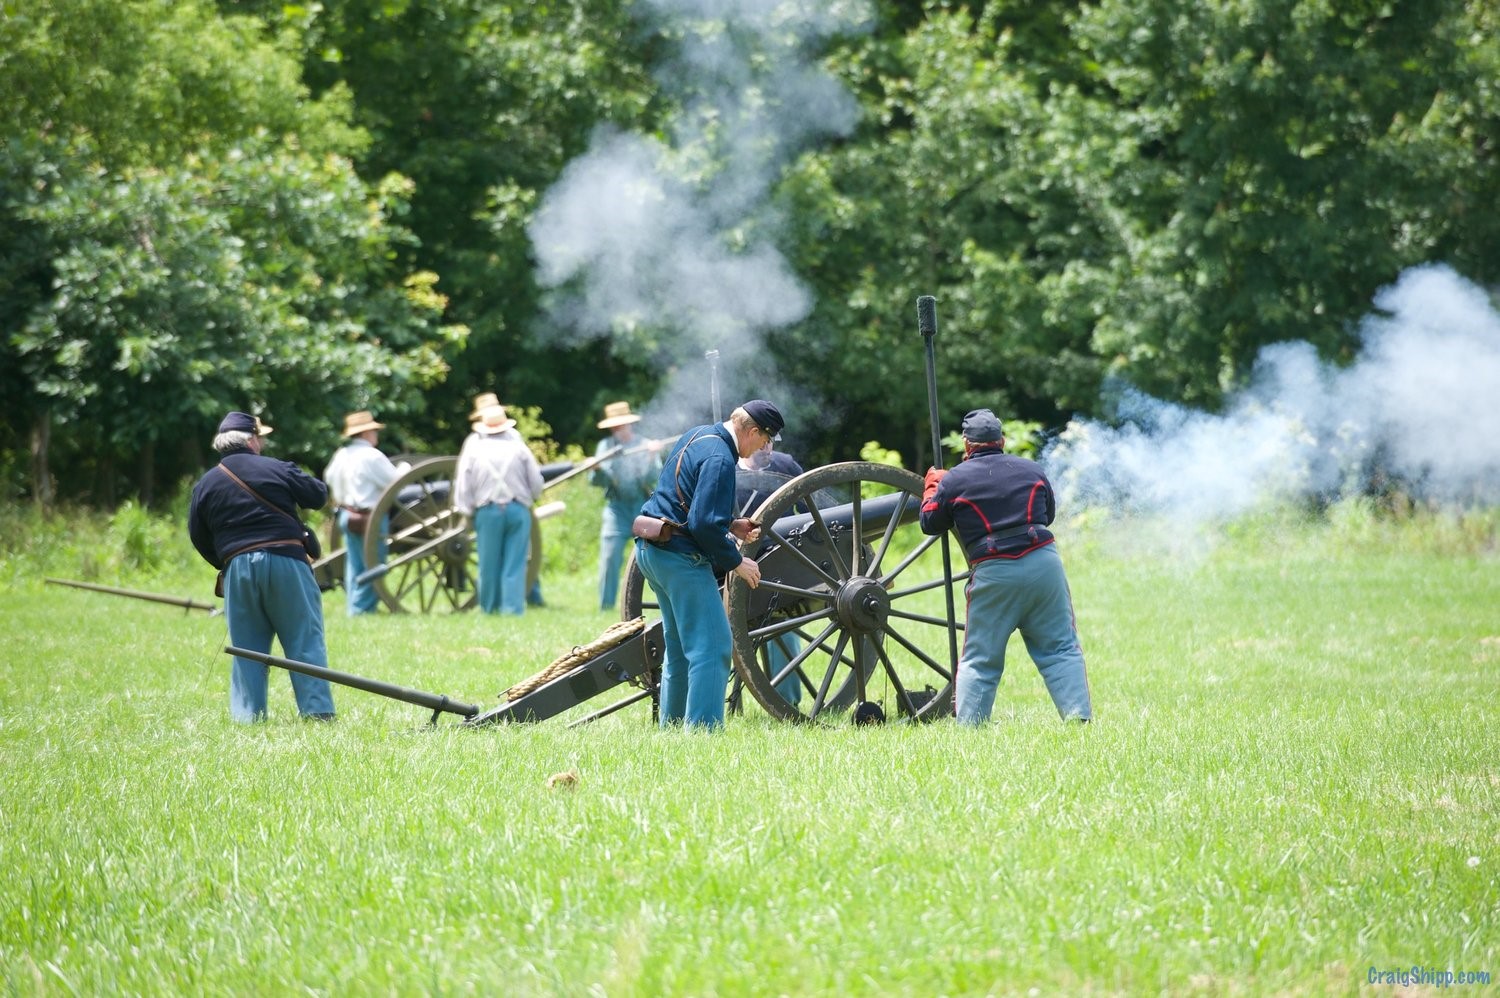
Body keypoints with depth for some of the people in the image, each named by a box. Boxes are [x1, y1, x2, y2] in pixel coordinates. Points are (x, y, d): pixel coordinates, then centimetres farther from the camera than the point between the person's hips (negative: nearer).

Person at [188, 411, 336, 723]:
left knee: (246, 646, 9)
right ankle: (317, 710, -3)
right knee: (305, 639, 2)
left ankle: (247, 716, 3)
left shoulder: (206, 484, 8)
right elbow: (319, 495, 8)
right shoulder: (277, 469, 0)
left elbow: (198, 537, 10)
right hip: (286, 561, -2)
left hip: (238, 568, 2)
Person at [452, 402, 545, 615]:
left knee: (489, 565, 8)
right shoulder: (518, 446, 3)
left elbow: (463, 486, 1)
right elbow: (537, 483, 4)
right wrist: (529, 498, 23)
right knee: (515, 564, 0)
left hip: (487, 512, 0)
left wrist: (466, 511, 11)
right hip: (518, 510, 0)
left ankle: (489, 609, 16)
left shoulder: (473, 449, 3)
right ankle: (513, 608, -7)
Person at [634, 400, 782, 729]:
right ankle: (703, 727, -14)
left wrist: (732, 525, 16)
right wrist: (737, 562, -12)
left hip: (652, 551, 11)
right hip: (681, 557, -11)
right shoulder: (719, 458, -18)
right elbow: (705, 525, -24)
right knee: (712, 645, -10)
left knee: (680, 645, 20)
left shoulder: (698, 436, 13)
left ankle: (671, 726, 25)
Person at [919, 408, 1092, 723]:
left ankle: (968, 725, 1)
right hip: (1044, 564, 2)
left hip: (993, 576, -2)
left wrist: (932, 485, 29)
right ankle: (1079, 716, -2)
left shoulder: (954, 480, 1)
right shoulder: (1031, 470, 11)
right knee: (1060, 649, 7)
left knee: (979, 659, 7)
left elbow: (930, 524, 13)